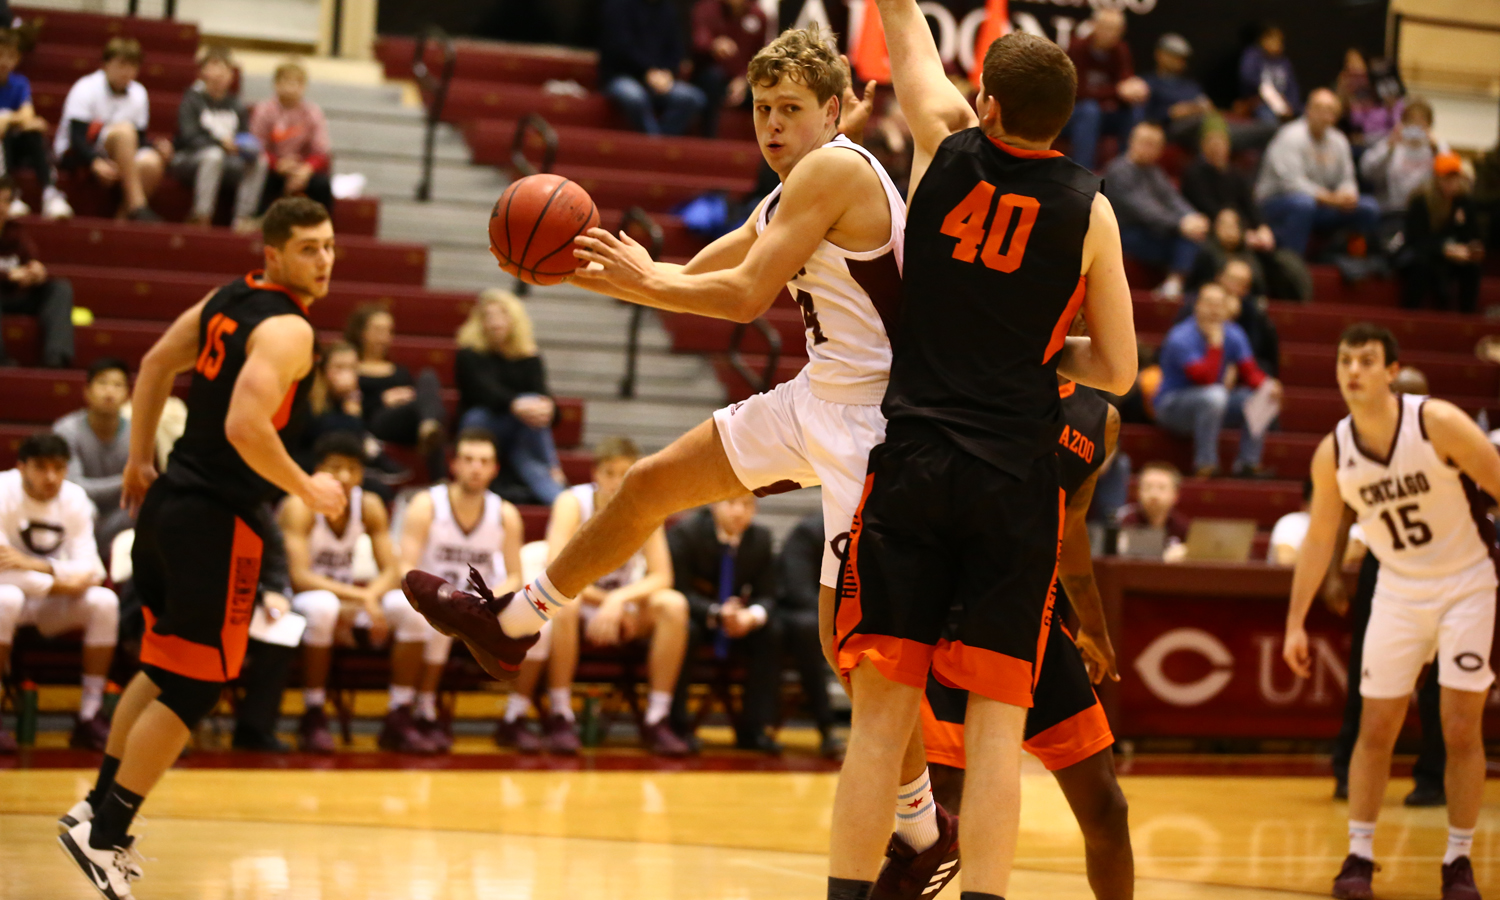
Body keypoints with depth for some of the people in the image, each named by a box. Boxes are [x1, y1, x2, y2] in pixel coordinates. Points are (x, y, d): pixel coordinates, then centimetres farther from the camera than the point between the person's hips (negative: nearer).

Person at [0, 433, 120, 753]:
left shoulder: (74, 498, -6)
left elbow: (88, 569, -12)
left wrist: (39, 566, -30)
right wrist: (60, 582, -26)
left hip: (49, 606, 4)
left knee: (104, 601, -22)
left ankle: (90, 717, -15)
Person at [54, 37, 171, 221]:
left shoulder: (139, 94, 7)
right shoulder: (86, 89, -11)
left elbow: (139, 139, 7)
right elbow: (76, 136, -21)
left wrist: (157, 149, -16)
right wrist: (96, 162, -39)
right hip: (74, 156, -5)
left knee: (151, 162, -29)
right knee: (124, 129, -34)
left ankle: (122, 217, -18)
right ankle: (137, 205, -39)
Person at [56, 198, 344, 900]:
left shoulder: (228, 299, 10)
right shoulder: (288, 330, -17)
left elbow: (155, 366, 19)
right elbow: (245, 426, -29)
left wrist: (141, 460, 26)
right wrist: (307, 490, -15)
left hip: (167, 502, 9)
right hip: (215, 519, -9)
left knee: (164, 666, 22)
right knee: (195, 685, -1)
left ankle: (99, 809, 29)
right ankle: (103, 836, 1)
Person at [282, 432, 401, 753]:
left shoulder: (370, 507, -2)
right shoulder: (300, 507, -19)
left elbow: (391, 572, -5)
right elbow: (300, 577, -29)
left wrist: (365, 600, -27)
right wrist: (362, 596, -38)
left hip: (348, 598, 5)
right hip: (296, 603, -5)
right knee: (323, 605, -40)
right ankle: (313, 718, -27)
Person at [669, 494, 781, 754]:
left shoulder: (760, 537, -2)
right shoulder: (685, 532, -16)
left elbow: (766, 596, -3)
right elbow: (679, 591, -20)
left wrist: (753, 616, -30)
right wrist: (716, 614, -38)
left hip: (739, 618, 4)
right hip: (695, 615, -4)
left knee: (772, 632, -22)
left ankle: (753, 729, -19)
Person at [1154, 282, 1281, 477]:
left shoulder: (1233, 335, 0)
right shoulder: (1181, 339, -22)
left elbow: (1251, 373, -4)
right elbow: (1204, 378, -31)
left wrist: (1267, 385, -25)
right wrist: (1215, 344, -30)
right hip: (1171, 406, -7)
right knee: (1214, 395, -37)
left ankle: (1248, 464, -7)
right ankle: (1204, 465, -29)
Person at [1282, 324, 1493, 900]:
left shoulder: (1439, 423, -20)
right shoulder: (1333, 453, -8)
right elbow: (1319, 539, 4)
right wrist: (1296, 624, 4)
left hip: (1466, 582, -3)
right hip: (1398, 588, 3)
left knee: (1462, 729, -5)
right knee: (1376, 728, 1)